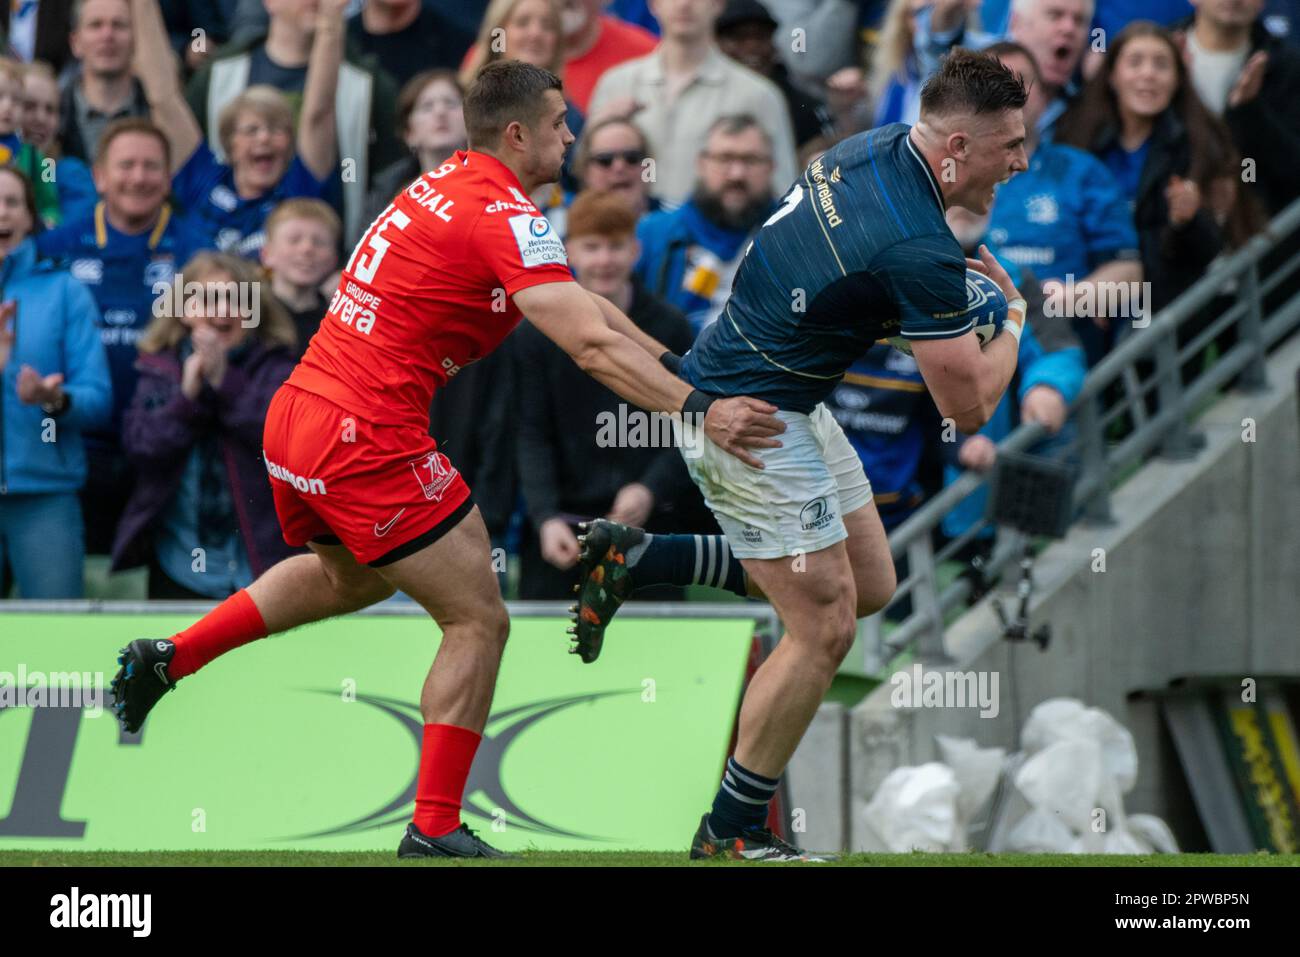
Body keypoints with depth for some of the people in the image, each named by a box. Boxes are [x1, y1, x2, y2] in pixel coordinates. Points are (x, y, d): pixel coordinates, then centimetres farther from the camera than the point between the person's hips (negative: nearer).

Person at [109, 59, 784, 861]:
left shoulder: (453, 184, 14)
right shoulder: (507, 217, -14)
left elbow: (581, 304, 22)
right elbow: (592, 345, -24)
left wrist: (676, 364, 20)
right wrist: (698, 410, -28)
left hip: (295, 420, 10)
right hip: (368, 444, -10)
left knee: (349, 578, 36)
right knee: (479, 621, 1)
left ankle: (169, 658, 34)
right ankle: (435, 831, 3)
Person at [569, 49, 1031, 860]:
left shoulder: (876, 150, 0)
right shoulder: (918, 252, -27)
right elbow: (969, 405, -19)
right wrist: (1014, 323, 1)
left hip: (784, 396, 10)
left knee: (869, 585, 14)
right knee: (825, 627, -6)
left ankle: (637, 558, 19)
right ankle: (733, 833, 7)